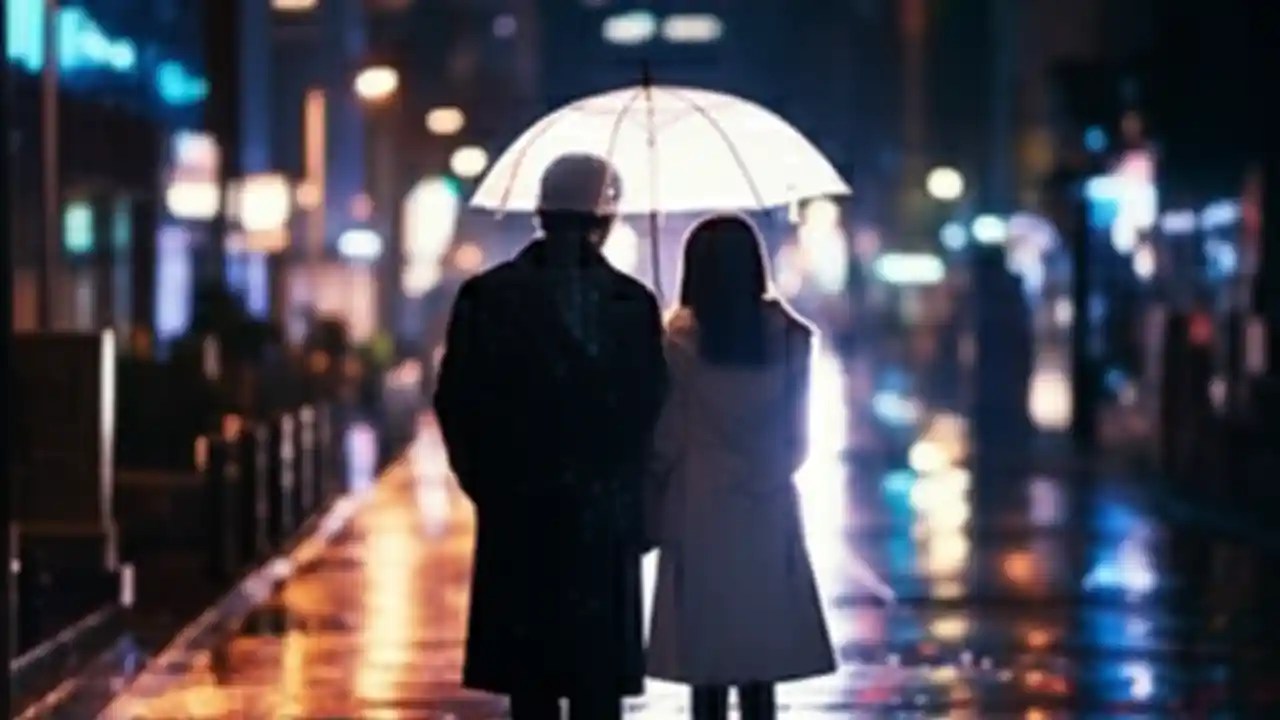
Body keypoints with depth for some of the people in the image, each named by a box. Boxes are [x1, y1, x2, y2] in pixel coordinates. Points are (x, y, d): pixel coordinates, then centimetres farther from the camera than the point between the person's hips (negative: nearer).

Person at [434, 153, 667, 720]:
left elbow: (456, 402, -1)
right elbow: (649, 411, -5)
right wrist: (632, 499, 9)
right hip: (602, 515, -1)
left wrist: (488, 483, 10)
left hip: (516, 513, 1)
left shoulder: (486, 295, -3)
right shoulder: (633, 302, -6)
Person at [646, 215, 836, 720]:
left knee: (706, 666, 1)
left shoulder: (679, 342, -8)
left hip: (700, 516, -2)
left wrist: (653, 513, 8)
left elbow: (665, 441, -5)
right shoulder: (787, 336, 0)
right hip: (768, 514, 3)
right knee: (761, 661, 6)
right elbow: (795, 437, 5)